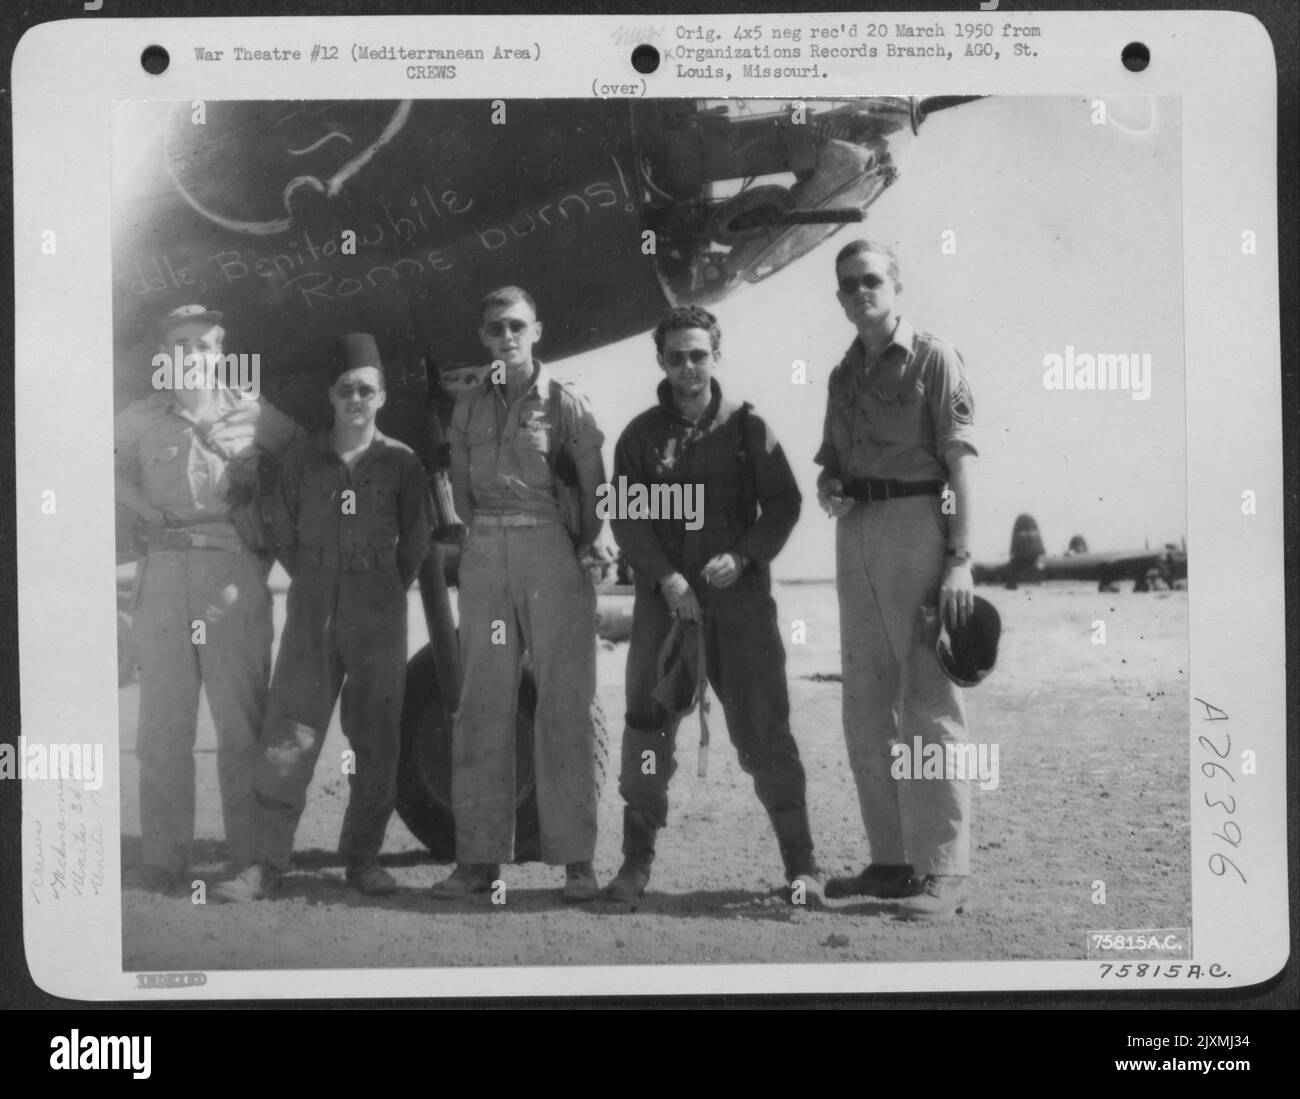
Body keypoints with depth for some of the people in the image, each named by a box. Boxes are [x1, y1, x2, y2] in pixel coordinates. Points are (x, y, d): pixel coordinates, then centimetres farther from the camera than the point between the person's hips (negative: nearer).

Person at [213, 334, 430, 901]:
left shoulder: (400, 462, 1)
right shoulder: (303, 458, 4)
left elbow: (415, 541, 9)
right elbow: (284, 532, 13)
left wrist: (385, 592, 11)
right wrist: (315, 582, 11)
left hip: (379, 610, 0)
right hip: (312, 609, 1)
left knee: (376, 737, 3)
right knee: (289, 733, -5)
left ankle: (363, 856, 14)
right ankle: (267, 861, -3)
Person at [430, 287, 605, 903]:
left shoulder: (566, 403, 0)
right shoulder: (469, 407, 11)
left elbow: (594, 491, 1)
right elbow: (461, 489, 17)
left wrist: (578, 550, 0)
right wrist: (490, 535, 9)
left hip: (551, 549, -4)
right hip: (485, 555, 4)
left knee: (564, 704, -3)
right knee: (481, 706, 2)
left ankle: (576, 859, 1)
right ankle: (478, 858, 7)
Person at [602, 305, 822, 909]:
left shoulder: (746, 427, 5)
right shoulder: (641, 435, 7)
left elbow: (783, 504, 4)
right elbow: (626, 518, 1)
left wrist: (743, 556, -12)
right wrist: (665, 578, -13)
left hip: (739, 593, -1)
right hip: (663, 595, 1)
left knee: (763, 731, -2)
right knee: (646, 729, 0)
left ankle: (801, 865, 5)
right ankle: (636, 864, 9)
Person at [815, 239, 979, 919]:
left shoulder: (932, 359, -2)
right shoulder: (843, 375, 18)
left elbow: (959, 461, -9)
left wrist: (960, 559, -18)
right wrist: (826, 486, 2)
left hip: (916, 524, -8)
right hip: (855, 532, 8)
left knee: (929, 703, -10)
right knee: (866, 707, 9)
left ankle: (944, 871, -10)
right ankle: (892, 859, 17)